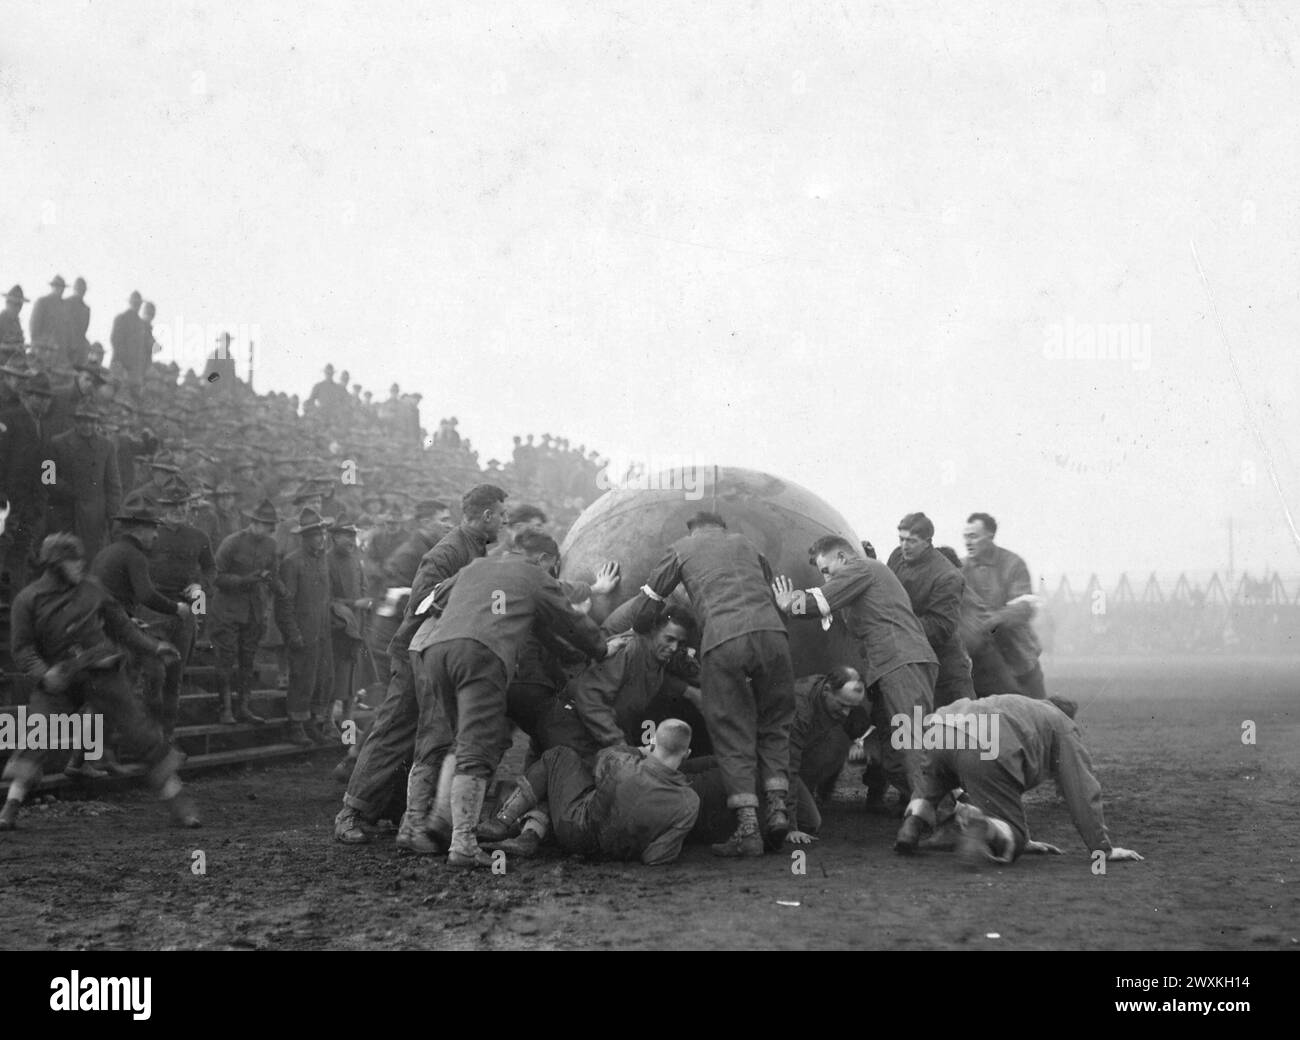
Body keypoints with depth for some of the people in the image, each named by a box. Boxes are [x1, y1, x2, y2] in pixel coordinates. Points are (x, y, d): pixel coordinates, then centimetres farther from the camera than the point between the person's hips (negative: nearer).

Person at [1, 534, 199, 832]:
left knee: (138, 731, -1)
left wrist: (152, 648, 8)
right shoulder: (29, 600, -2)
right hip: (60, 681, -1)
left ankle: (177, 799, 9)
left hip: (102, 671, 1)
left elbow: (118, 623, 15)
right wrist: (43, 674, -20)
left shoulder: (91, 589, 4)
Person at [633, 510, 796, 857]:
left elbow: (648, 605, 24)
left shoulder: (681, 549, 23)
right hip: (772, 632, 3)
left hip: (722, 640, -3)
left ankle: (747, 829, -2)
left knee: (732, 736, 4)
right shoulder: (746, 544, 32)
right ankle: (778, 806, 7)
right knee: (774, 724, 18)